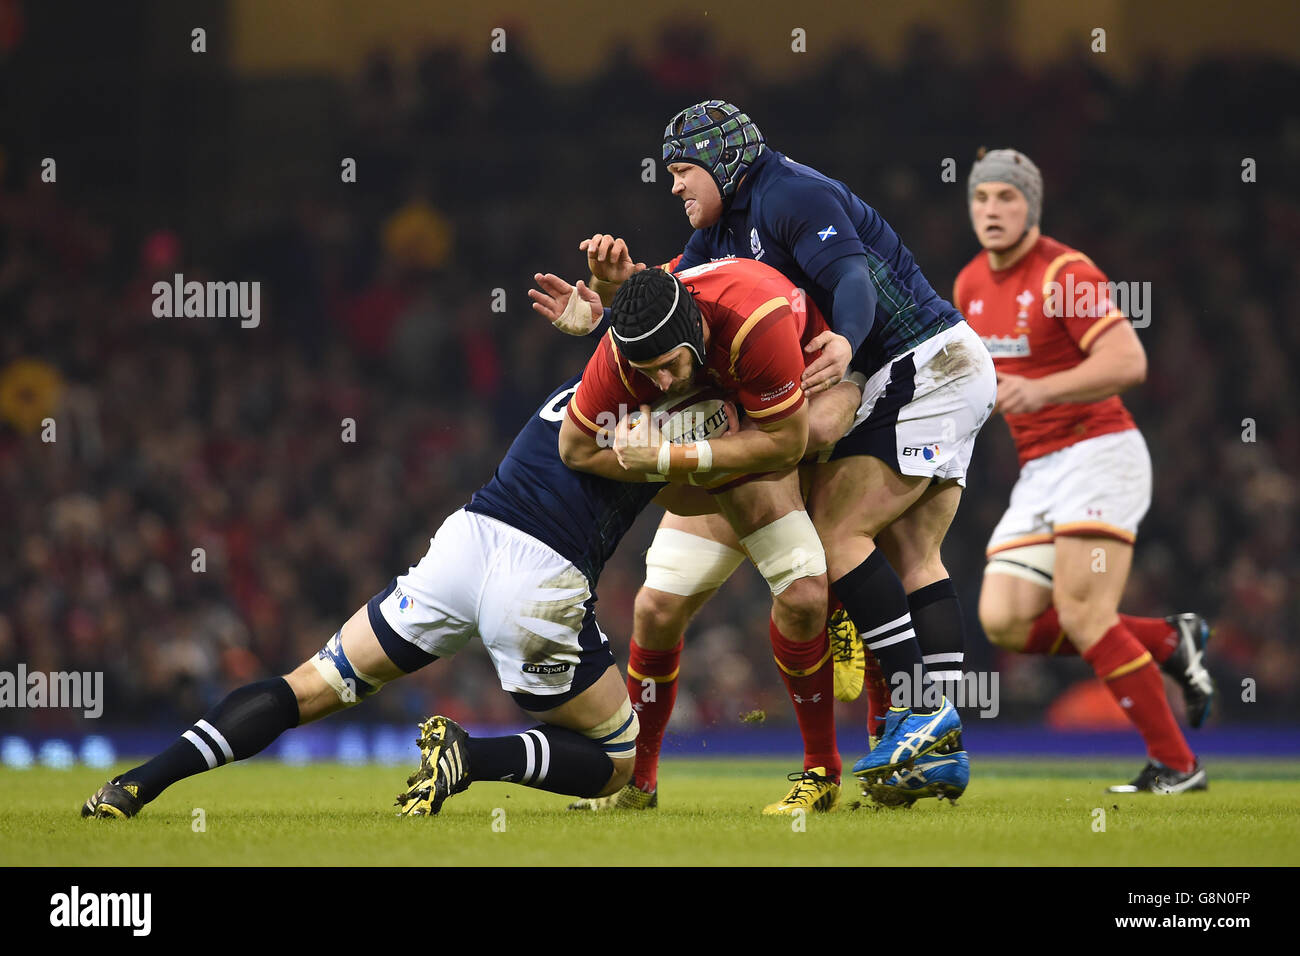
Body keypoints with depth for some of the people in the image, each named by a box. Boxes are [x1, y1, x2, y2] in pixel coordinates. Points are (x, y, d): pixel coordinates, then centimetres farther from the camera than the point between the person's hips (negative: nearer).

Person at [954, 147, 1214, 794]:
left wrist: (1042, 391, -33)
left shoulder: (1065, 275, -13)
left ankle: (1176, 765, -7)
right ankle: (1169, 642, 10)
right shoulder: (971, 285, 11)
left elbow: (1128, 362, -24)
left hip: (1099, 455, -8)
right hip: (1039, 473, 8)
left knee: (1082, 619, -18)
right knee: (1004, 621, -5)